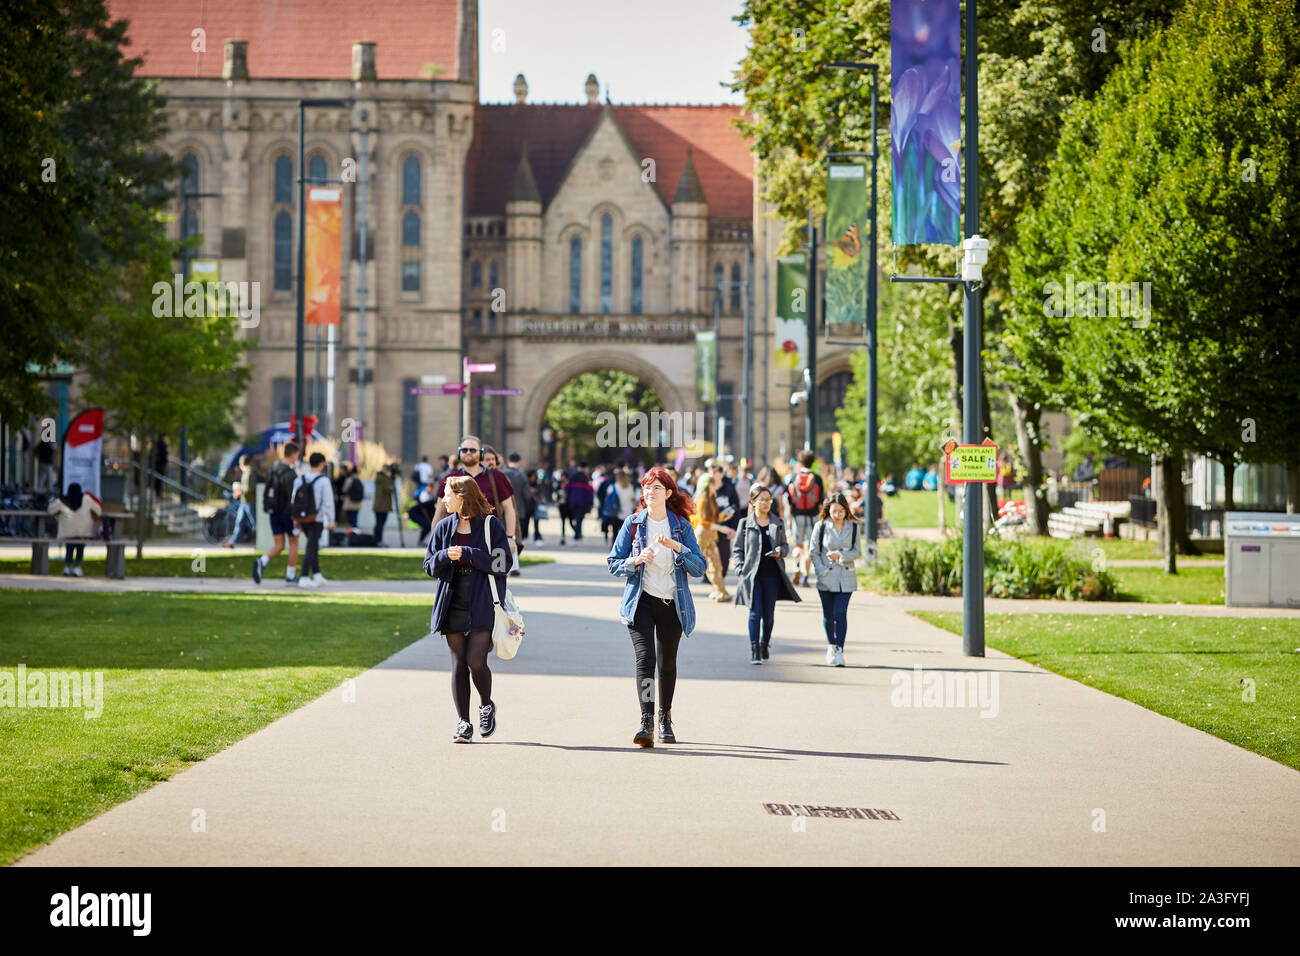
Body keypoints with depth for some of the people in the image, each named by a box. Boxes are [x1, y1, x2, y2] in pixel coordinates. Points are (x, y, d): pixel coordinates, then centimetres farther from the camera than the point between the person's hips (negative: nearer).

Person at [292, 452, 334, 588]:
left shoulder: (300, 479, -1)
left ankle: (317, 576, 23)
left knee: (314, 546, 20)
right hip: (317, 520, -5)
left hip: (302, 519, 5)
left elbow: (294, 501, 3)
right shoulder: (323, 480, -15)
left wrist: (296, 521, 11)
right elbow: (328, 502, -15)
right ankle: (304, 578, -6)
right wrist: (331, 521, -4)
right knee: (311, 548, -2)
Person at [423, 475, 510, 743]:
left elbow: (503, 564, -9)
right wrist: (445, 556, -9)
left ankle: (487, 706, 17)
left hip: (482, 607, -4)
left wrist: (467, 554, -15)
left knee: (476, 661, -11)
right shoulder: (444, 527, 11)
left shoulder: (491, 525, -3)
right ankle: (463, 723, 9)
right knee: (458, 663, 3)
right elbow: (430, 566, 12)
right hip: (453, 607, 4)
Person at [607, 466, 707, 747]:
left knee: (667, 663, 11)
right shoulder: (633, 524, 2)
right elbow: (613, 563, 4)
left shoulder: (681, 526, 3)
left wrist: (677, 547, -17)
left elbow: (699, 568, -2)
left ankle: (665, 718, 32)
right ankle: (646, 723, -24)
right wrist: (636, 560, -15)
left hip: (673, 604, 2)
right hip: (641, 601, -1)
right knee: (645, 658, -18)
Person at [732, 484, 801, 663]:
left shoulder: (777, 523, 9)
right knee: (755, 612, -11)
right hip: (753, 575, -3)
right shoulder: (745, 523, 3)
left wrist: (781, 551, -7)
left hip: (772, 575, 3)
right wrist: (740, 570, -5)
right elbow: (738, 549, 6)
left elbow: (786, 546, 16)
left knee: (769, 613, 6)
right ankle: (754, 651, -8)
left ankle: (765, 644, 28)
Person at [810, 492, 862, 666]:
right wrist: (822, 571, -9)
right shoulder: (820, 527, -2)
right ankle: (831, 645, 29)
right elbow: (814, 552, 2)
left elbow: (857, 552, 3)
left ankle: (839, 651, -11)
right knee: (828, 614, 8)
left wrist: (840, 556, -14)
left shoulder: (854, 527, 1)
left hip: (846, 577, 0)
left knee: (840, 613, -11)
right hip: (826, 578, 1)